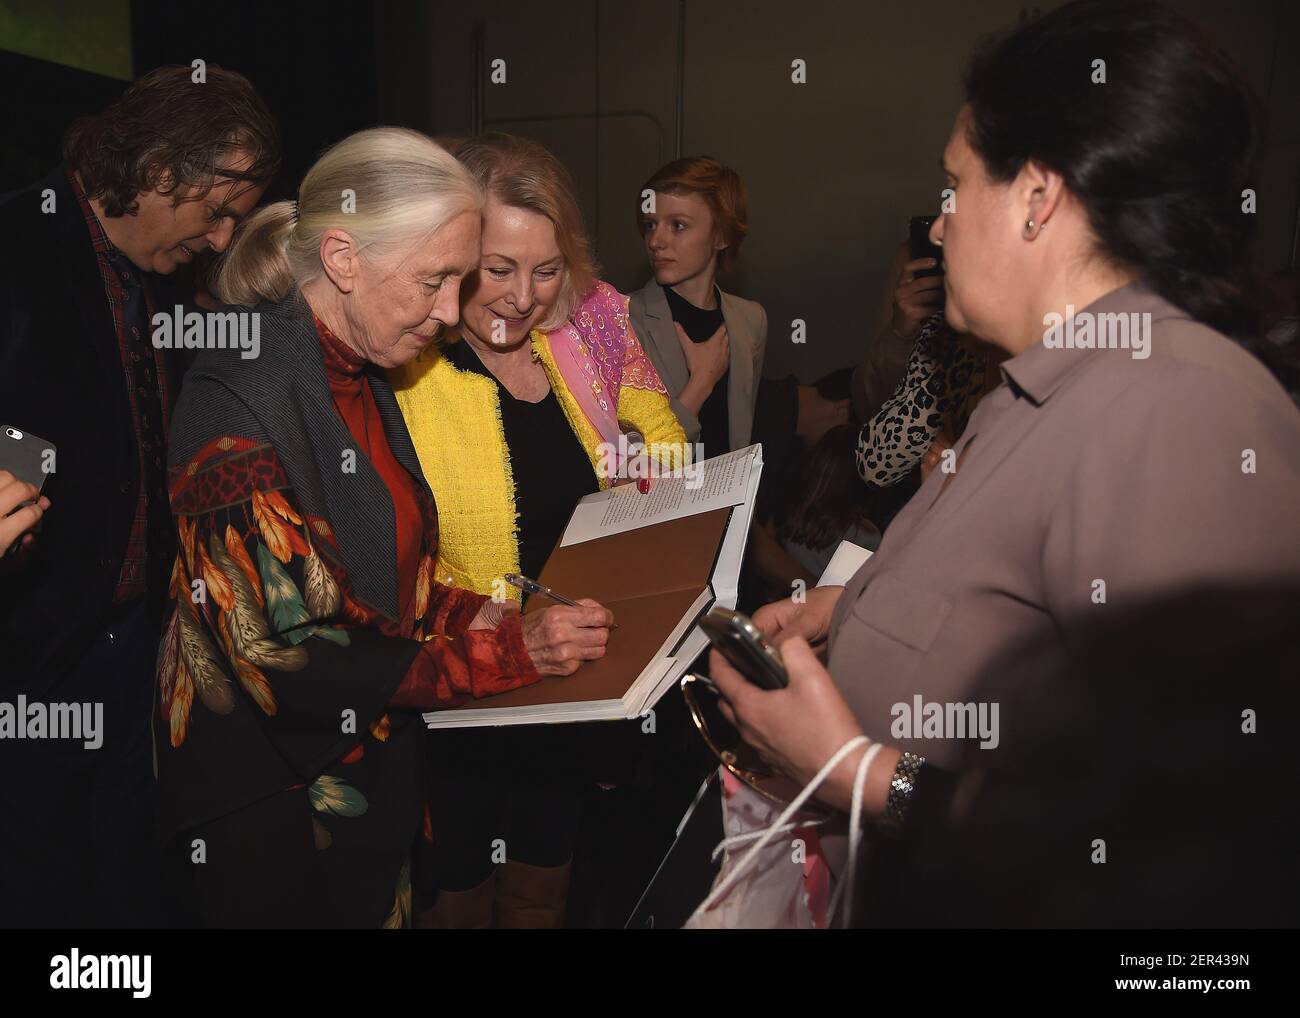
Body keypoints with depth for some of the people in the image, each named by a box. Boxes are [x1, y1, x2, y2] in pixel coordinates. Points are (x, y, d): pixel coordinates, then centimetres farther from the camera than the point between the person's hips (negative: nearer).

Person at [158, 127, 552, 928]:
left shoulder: (360, 376, 2)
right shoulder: (238, 403, -24)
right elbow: (293, 663, -26)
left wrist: (470, 613, -5)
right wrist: (506, 650, -21)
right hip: (274, 823, -7)